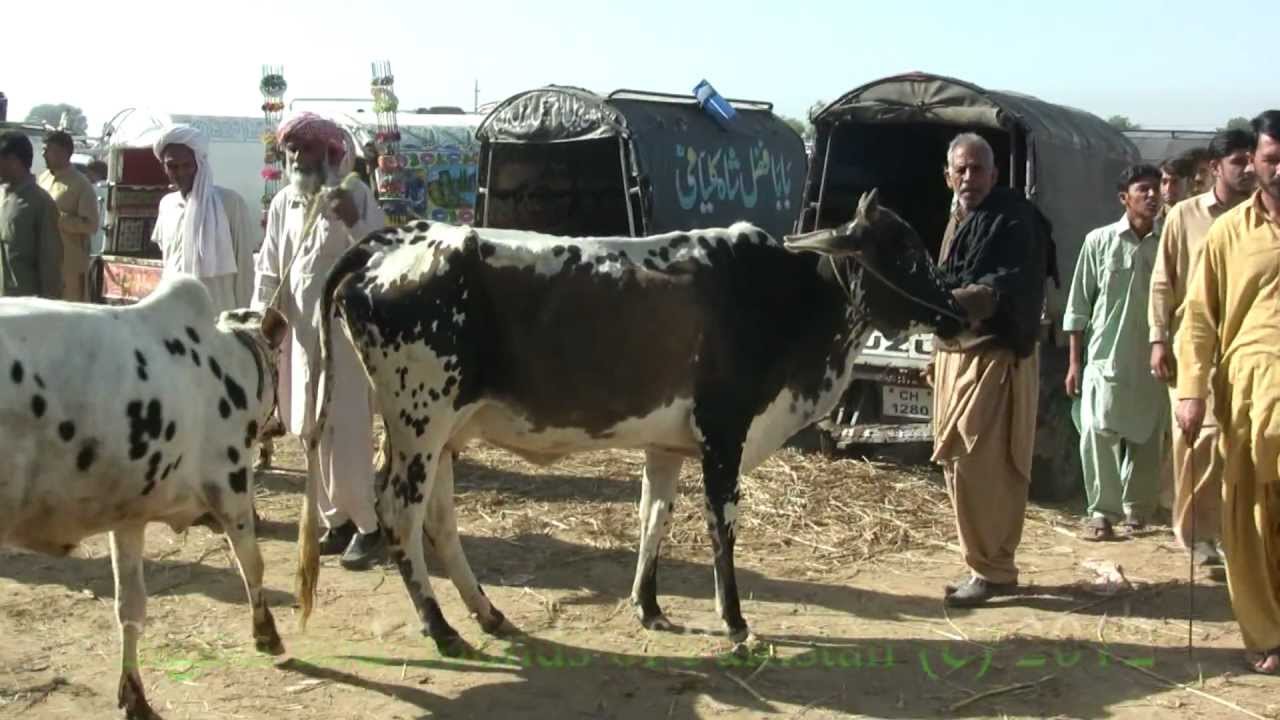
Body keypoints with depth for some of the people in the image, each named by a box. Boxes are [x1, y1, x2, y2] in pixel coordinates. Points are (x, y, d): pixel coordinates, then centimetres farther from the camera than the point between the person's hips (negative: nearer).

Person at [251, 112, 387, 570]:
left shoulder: (353, 193, -4)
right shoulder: (282, 203, 10)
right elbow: (269, 270, 12)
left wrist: (353, 221, -27)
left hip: (344, 326, -6)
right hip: (299, 330, 6)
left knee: (346, 430, -9)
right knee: (312, 431, 10)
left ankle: (368, 526, 0)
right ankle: (337, 519, 21)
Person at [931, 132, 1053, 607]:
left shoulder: (1014, 219, -9)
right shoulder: (957, 221, 17)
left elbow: (1012, 288, -22)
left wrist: (954, 300, -35)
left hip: (996, 355, -9)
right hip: (955, 352, 9)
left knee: (979, 465, -11)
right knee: (956, 461, 11)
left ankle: (991, 570, 0)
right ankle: (987, 565, 22)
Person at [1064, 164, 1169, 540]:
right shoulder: (1100, 241, 0)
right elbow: (1079, 304, 3)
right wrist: (1074, 362, 1)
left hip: (1153, 360, 2)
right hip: (1106, 357, -2)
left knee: (1148, 439, 8)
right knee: (1098, 435, -10)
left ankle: (1138, 510, 23)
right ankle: (1101, 513, -1)